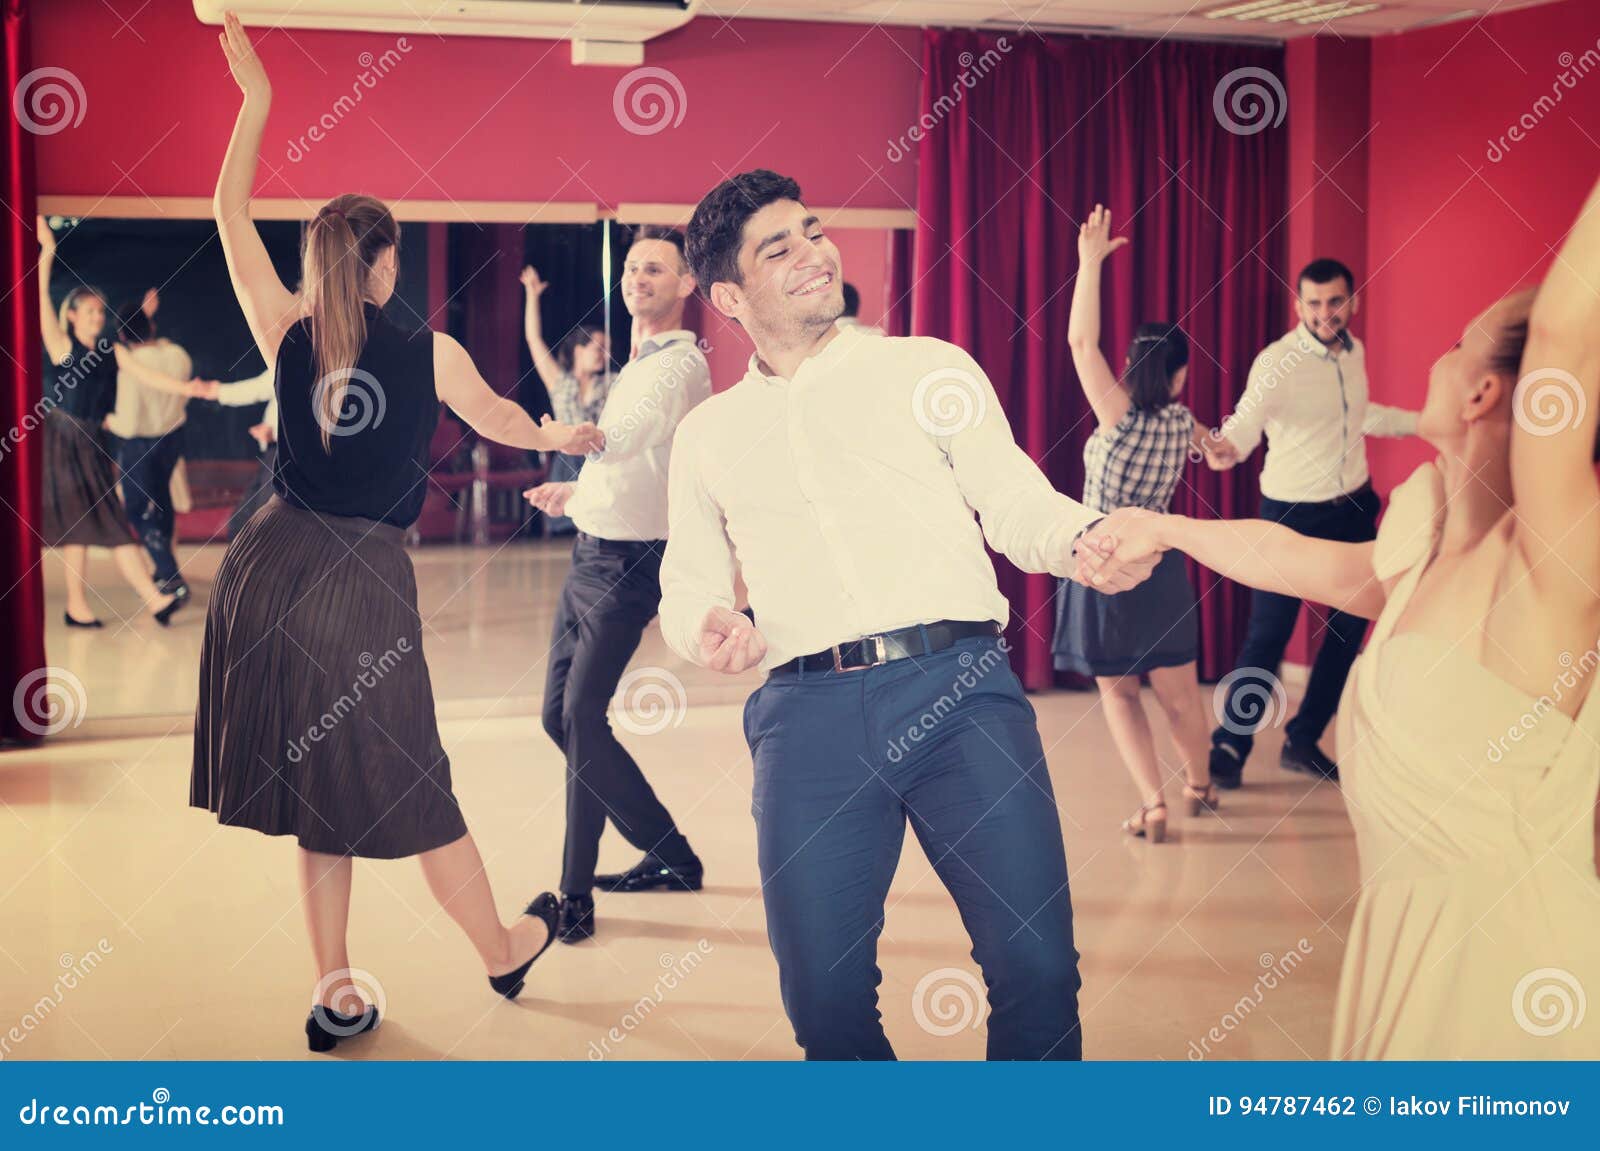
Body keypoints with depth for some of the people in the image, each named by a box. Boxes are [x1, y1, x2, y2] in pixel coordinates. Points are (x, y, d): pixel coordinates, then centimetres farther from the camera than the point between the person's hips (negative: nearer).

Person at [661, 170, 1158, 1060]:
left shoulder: (930, 369, 13)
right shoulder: (707, 434, 20)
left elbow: (1017, 507, 6)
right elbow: (688, 590, 23)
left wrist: (1091, 538, -16)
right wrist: (708, 630, -1)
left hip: (960, 686, -1)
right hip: (810, 711, 2)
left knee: (1037, 965, -9)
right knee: (823, 995, 1)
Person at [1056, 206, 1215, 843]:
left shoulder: (1121, 416, -15)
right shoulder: (1180, 422, -2)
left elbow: (1082, 341, -17)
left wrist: (1091, 260, -15)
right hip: (1160, 567, 4)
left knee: (1117, 691, 12)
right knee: (1178, 692, 17)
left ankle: (1152, 803, 4)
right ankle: (1198, 785, 37)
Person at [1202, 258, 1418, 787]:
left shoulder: (1355, 352, 2)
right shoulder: (1278, 361, -19)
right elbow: (1247, 418, -37)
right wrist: (1227, 447, -59)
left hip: (1354, 511, 7)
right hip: (1293, 514, -7)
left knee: (1350, 629, 10)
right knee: (1268, 634, -5)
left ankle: (1303, 741, 23)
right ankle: (1228, 748, 10)